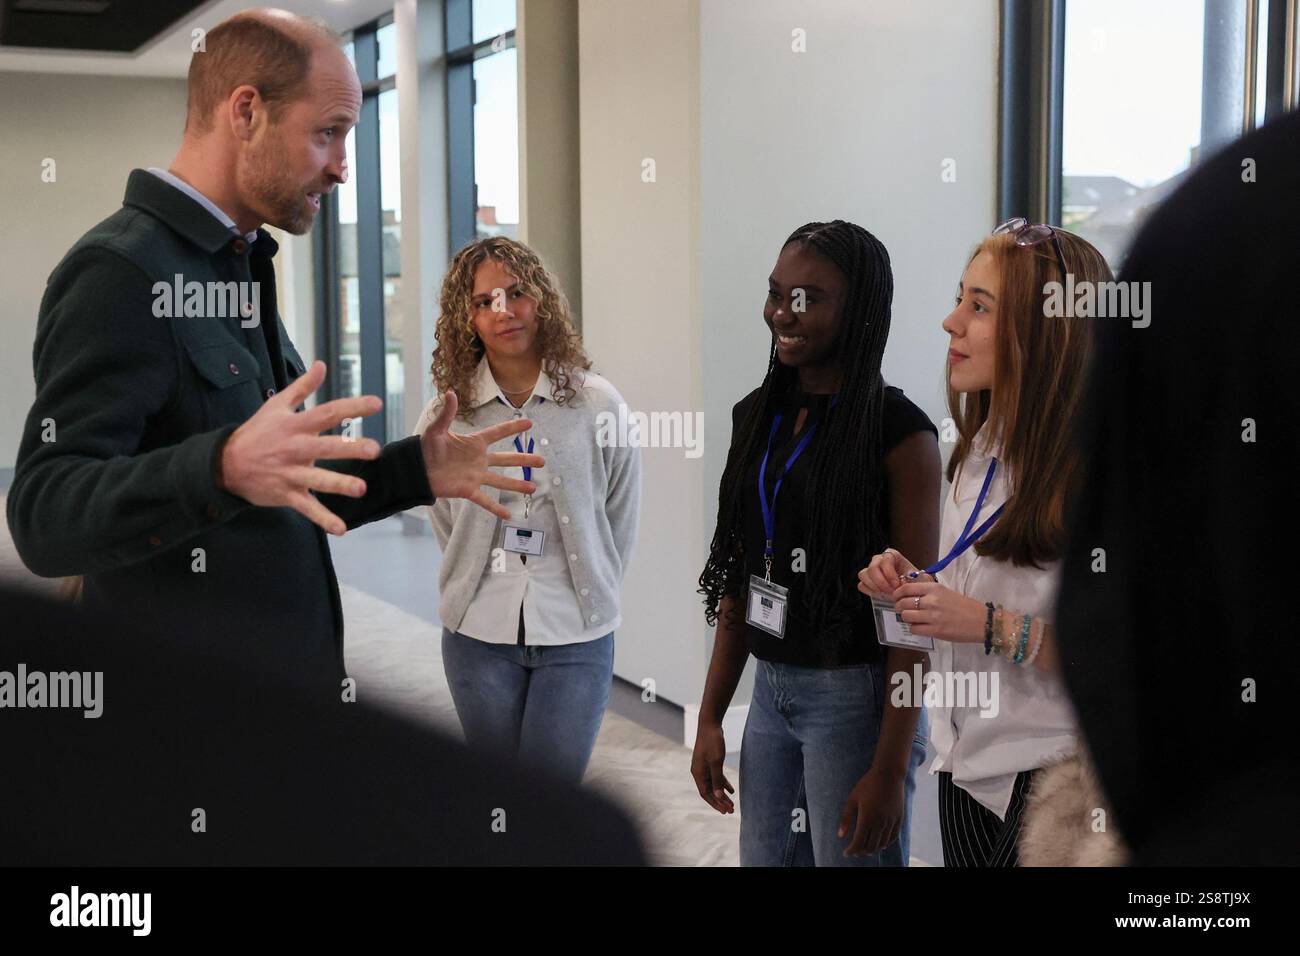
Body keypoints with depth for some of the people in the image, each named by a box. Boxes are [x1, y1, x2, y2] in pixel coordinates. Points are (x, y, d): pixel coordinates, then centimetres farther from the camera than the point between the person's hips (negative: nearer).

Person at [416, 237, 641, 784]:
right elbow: (446, 523, 8)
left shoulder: (596, 405, -5)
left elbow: (620, 522, 3)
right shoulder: (446, 416, -3)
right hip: (480, 635, 1)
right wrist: (484, 587, 8)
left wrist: (590, 597, 6)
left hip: (576, 637, -1)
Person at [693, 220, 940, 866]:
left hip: (856, 697, -6)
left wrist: (889, 769, -17)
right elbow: (741, 582, 11)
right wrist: (711, 717, 11)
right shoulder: (758, 415, 6)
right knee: (764, 859, 16)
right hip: (771, 691, 6)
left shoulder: (898, 431, -13)